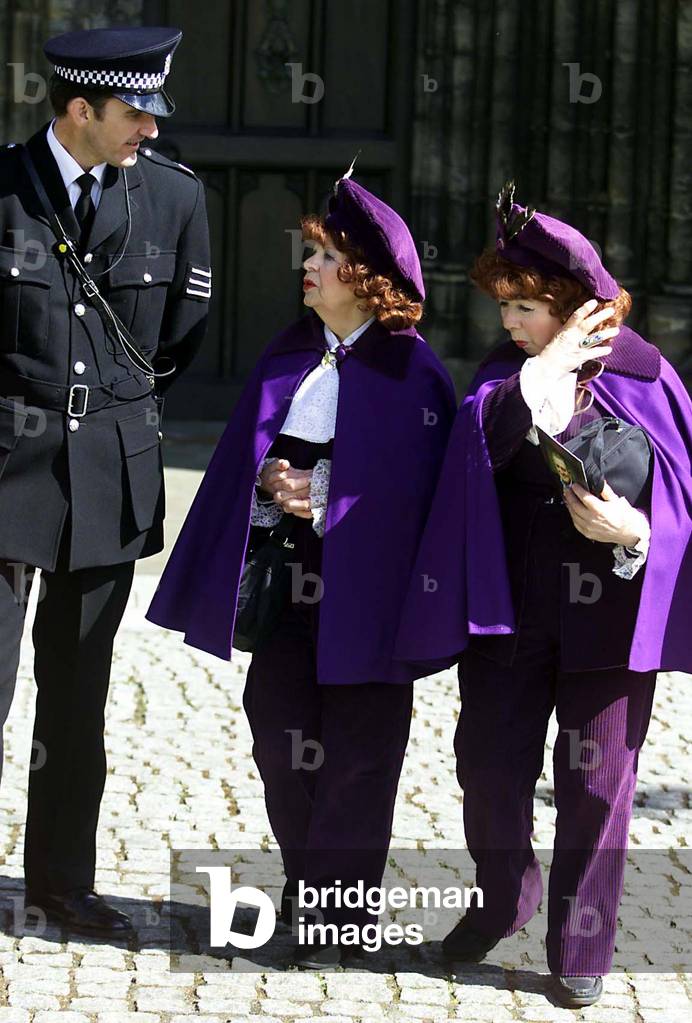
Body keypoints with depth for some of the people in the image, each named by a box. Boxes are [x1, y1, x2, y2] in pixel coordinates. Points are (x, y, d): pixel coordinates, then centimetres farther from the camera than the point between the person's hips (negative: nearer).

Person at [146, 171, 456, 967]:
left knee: (355, 750, 0)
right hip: (289, 580, 6)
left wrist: (324, 500, -17)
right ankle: (305, 883, 24)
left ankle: (340, 911, 7)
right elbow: (246, 459, 13)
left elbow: (410, 487, -11)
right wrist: (270, 482, -7)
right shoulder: (289, 357, 11)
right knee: (278, 729, 8)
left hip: (363, 588, -6)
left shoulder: (410, 373, -7)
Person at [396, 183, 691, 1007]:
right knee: (489, 762, 4)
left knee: (595, 782, 3)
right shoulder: (509, 373, 4)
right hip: (510, 607, 2)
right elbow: (483, 440, -17)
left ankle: (580, 947, 15)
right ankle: (502, 895, 30)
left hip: (609, 614, -2)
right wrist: (550, 365, -17)